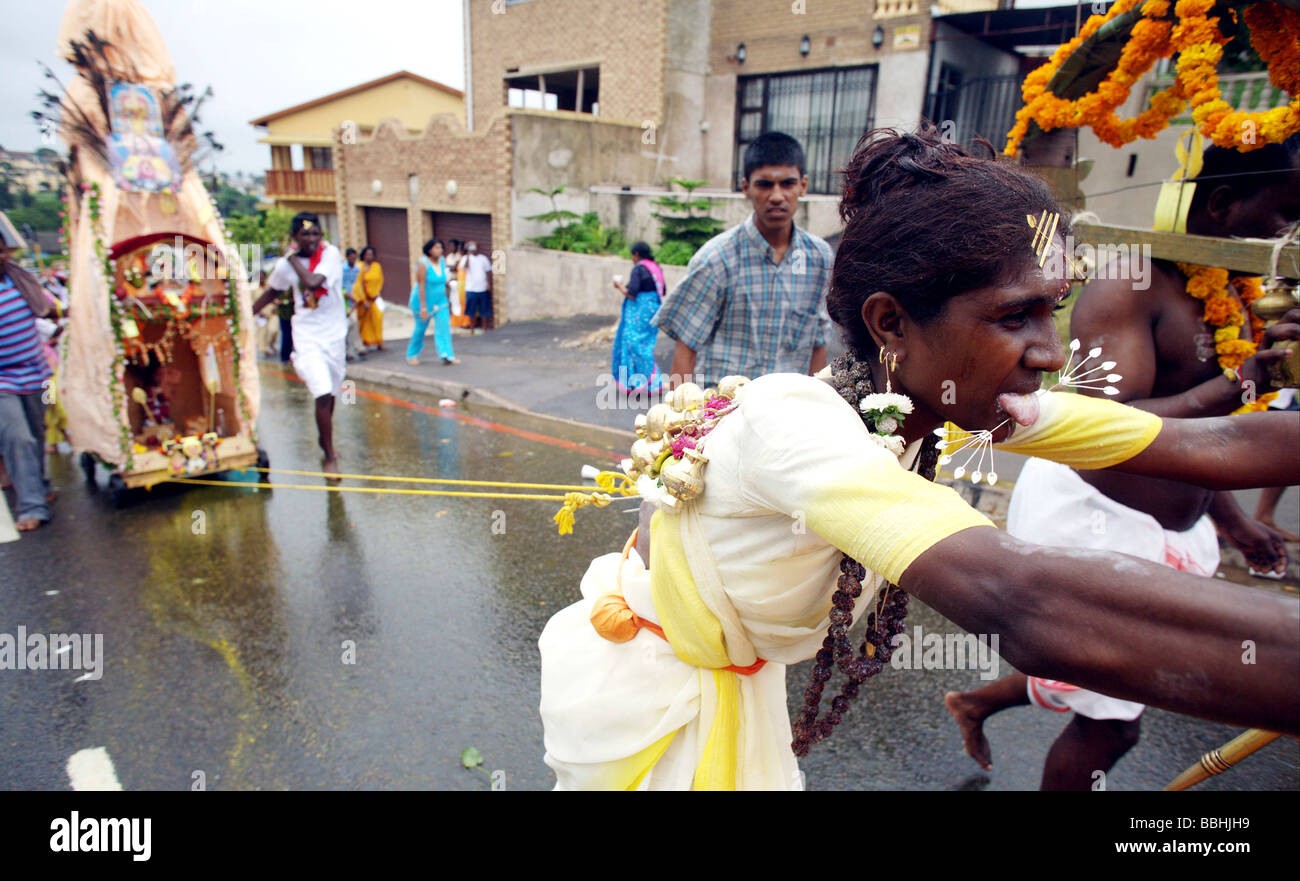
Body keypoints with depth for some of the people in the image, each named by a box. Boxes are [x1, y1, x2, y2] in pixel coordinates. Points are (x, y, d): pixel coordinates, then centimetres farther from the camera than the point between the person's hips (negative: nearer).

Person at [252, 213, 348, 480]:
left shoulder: (331, 253, -12)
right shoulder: (286, 264, -4)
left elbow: (313, 282, -29)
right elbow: (272, 291, 14)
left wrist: (292, 258, -17)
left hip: (335, 334, 1)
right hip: (307, 336, -1)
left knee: (330, 393, 16)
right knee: (323, 395, -14)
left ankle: (324, 438, 43)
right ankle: (330, 457, 0)